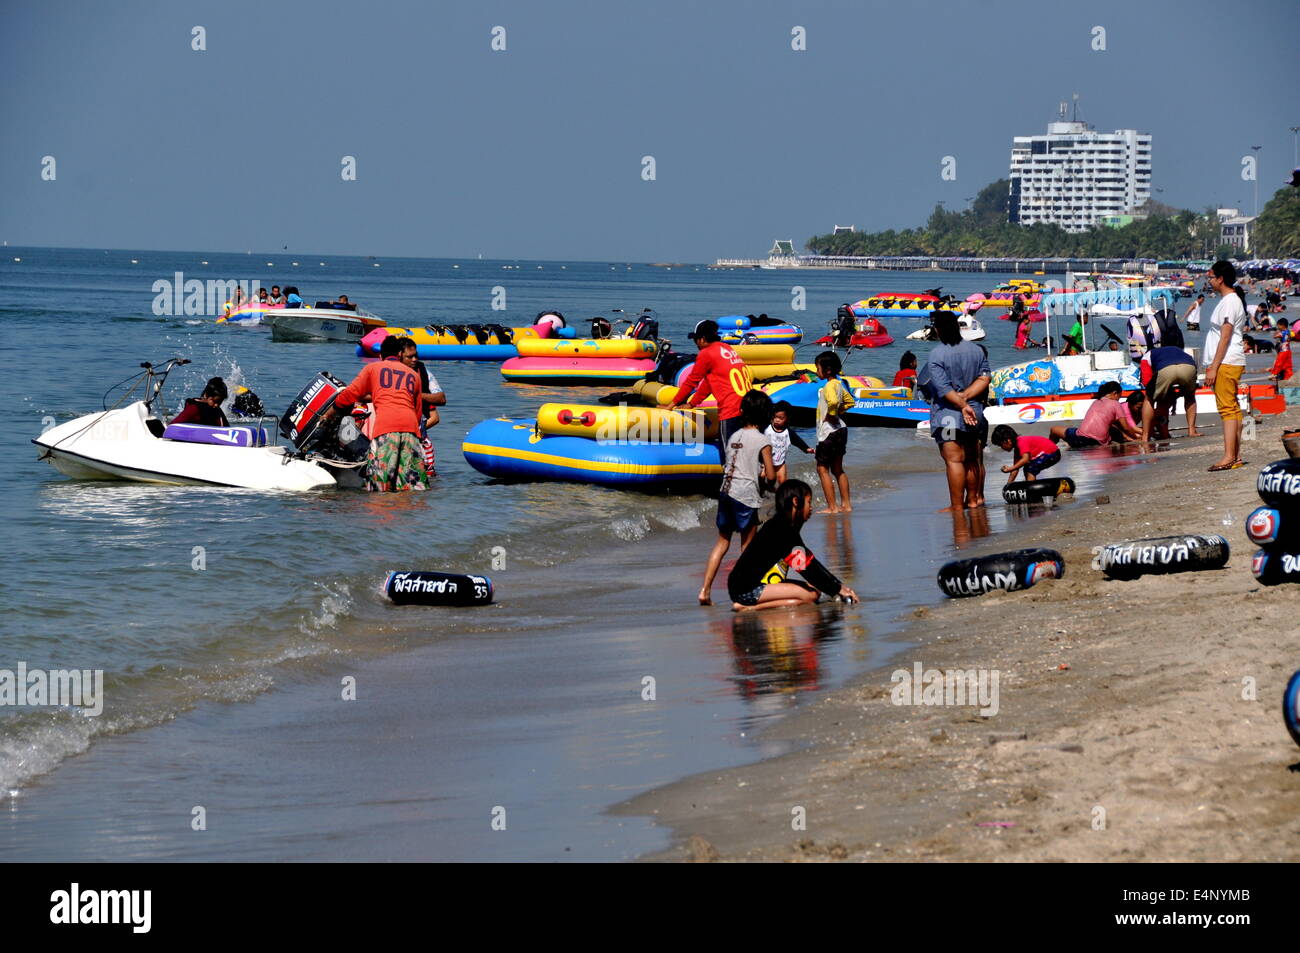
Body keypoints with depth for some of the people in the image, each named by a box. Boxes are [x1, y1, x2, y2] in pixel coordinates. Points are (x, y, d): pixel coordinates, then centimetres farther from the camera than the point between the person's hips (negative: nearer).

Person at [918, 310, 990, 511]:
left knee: (954, 460, -5)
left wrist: (962, 404, -14)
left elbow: (943, 389, -18)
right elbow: (984, 378, 0)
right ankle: (973, 499, 23)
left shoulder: (936, 355, -12)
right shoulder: (977, 350, 5)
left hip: (948, 415, -6)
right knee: (972, 459, 16)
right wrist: (965, 396, -9)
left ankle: (956, 505, -4)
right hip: (975, 415, 6)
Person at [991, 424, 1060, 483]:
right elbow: (1016, 468, 11)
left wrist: (1009, 469, -35)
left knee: (1031, 468, -21)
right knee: (1027, 469, 14)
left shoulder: (1022, 442, -22)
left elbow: (1025, 459, -36)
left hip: (1052, 454, -10)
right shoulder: (1017, 448, 9)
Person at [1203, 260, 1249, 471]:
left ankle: (1229, 456, -16)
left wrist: (1213, 367, -20)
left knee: (1227, 408, -12)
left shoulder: (1229, 302, -13)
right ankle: (1236, 456, 12)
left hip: (1226, 363, -11)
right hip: (1231, 363, 11)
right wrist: (1213, 366, 20)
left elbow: (1225, 337, -18)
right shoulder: (1230, 300, 18)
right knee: (1232, 408, 10)